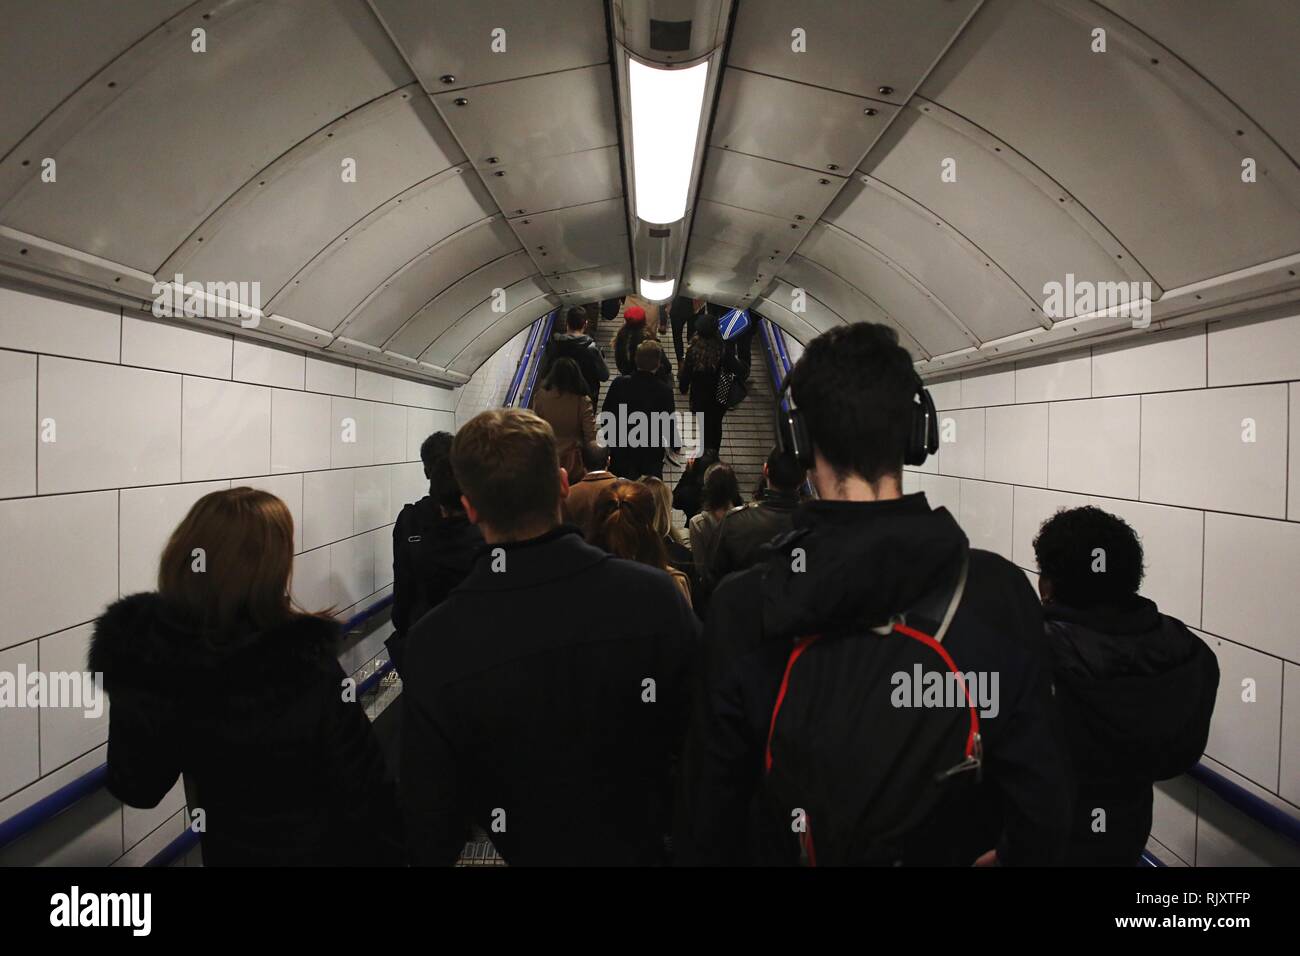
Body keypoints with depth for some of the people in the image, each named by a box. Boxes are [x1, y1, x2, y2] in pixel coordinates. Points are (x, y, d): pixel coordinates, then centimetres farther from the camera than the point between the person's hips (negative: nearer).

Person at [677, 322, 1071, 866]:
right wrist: (1022, 854, 6)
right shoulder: (1001, 592, -20)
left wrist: (702, 856, 6)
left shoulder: (739, 607, -21)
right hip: (955, 852, 1)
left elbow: (709, 806, -12)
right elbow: (1040, 794, -13)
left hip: (789, 850, 0)